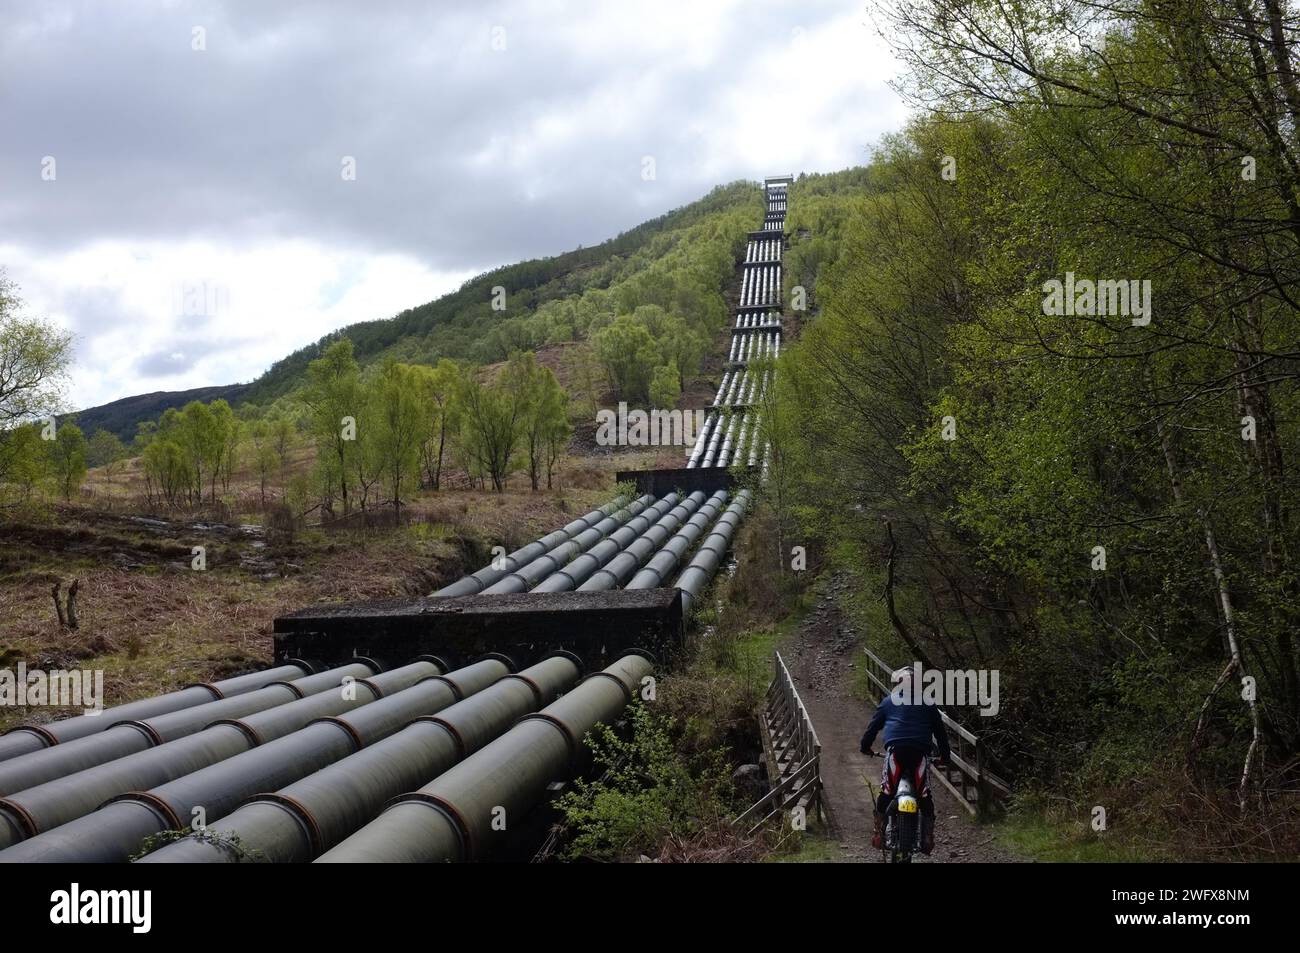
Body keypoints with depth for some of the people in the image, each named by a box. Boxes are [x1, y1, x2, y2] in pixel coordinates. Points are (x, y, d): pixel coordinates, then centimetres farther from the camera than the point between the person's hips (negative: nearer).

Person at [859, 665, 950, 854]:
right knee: (925, 795, 8)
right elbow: (940, 730, 22)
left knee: (886, 792, 6)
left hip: (895, 749, -1)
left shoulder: (888, 701, 16)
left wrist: (865, 746, 27)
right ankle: (928, 837, 2)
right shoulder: (928, 703, 19)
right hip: (920, 752, 1)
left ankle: (879, 833, 4)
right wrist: (945, 755, 30)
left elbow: (874, 725, 16)